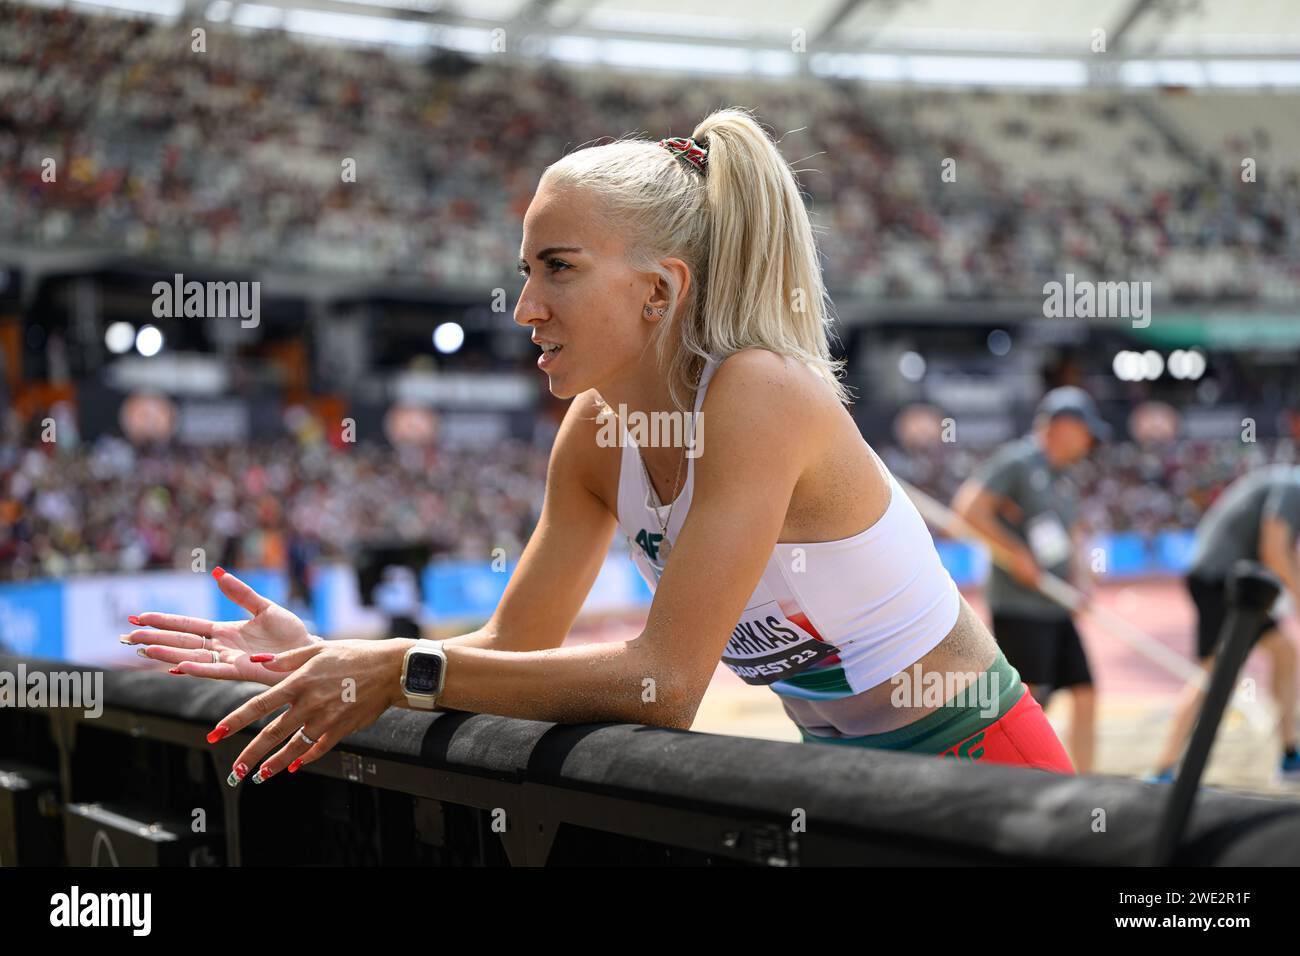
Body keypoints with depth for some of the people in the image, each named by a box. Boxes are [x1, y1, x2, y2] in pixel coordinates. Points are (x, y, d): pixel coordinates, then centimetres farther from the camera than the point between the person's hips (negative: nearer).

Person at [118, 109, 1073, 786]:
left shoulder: (760, 393, -25)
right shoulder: (594, 432, -2)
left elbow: (665, 678, -28)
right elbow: (513, 641, 4)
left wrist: (405, 672, -24)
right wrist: (322, 655, -8)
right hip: (845, 773, 7)